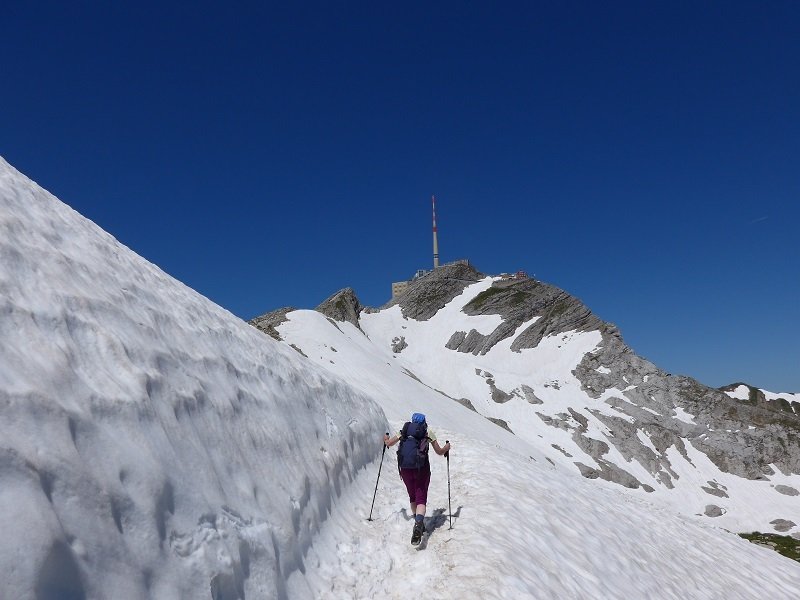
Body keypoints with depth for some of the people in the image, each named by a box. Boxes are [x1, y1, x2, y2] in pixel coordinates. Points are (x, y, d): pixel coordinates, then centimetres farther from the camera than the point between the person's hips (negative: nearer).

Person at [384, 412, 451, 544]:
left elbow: (389, 443, 12)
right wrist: (447, 447, 29)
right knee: (421, 498, -2)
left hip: (405, 469, 2)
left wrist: (386, 439, 34)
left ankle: (419, 524, 28)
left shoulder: (405, 430, 8)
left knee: (412, 497, 21)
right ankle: (419, 523, -27)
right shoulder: (428, 432, 5)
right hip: (422, 469, -2)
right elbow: (439, 452, 9)